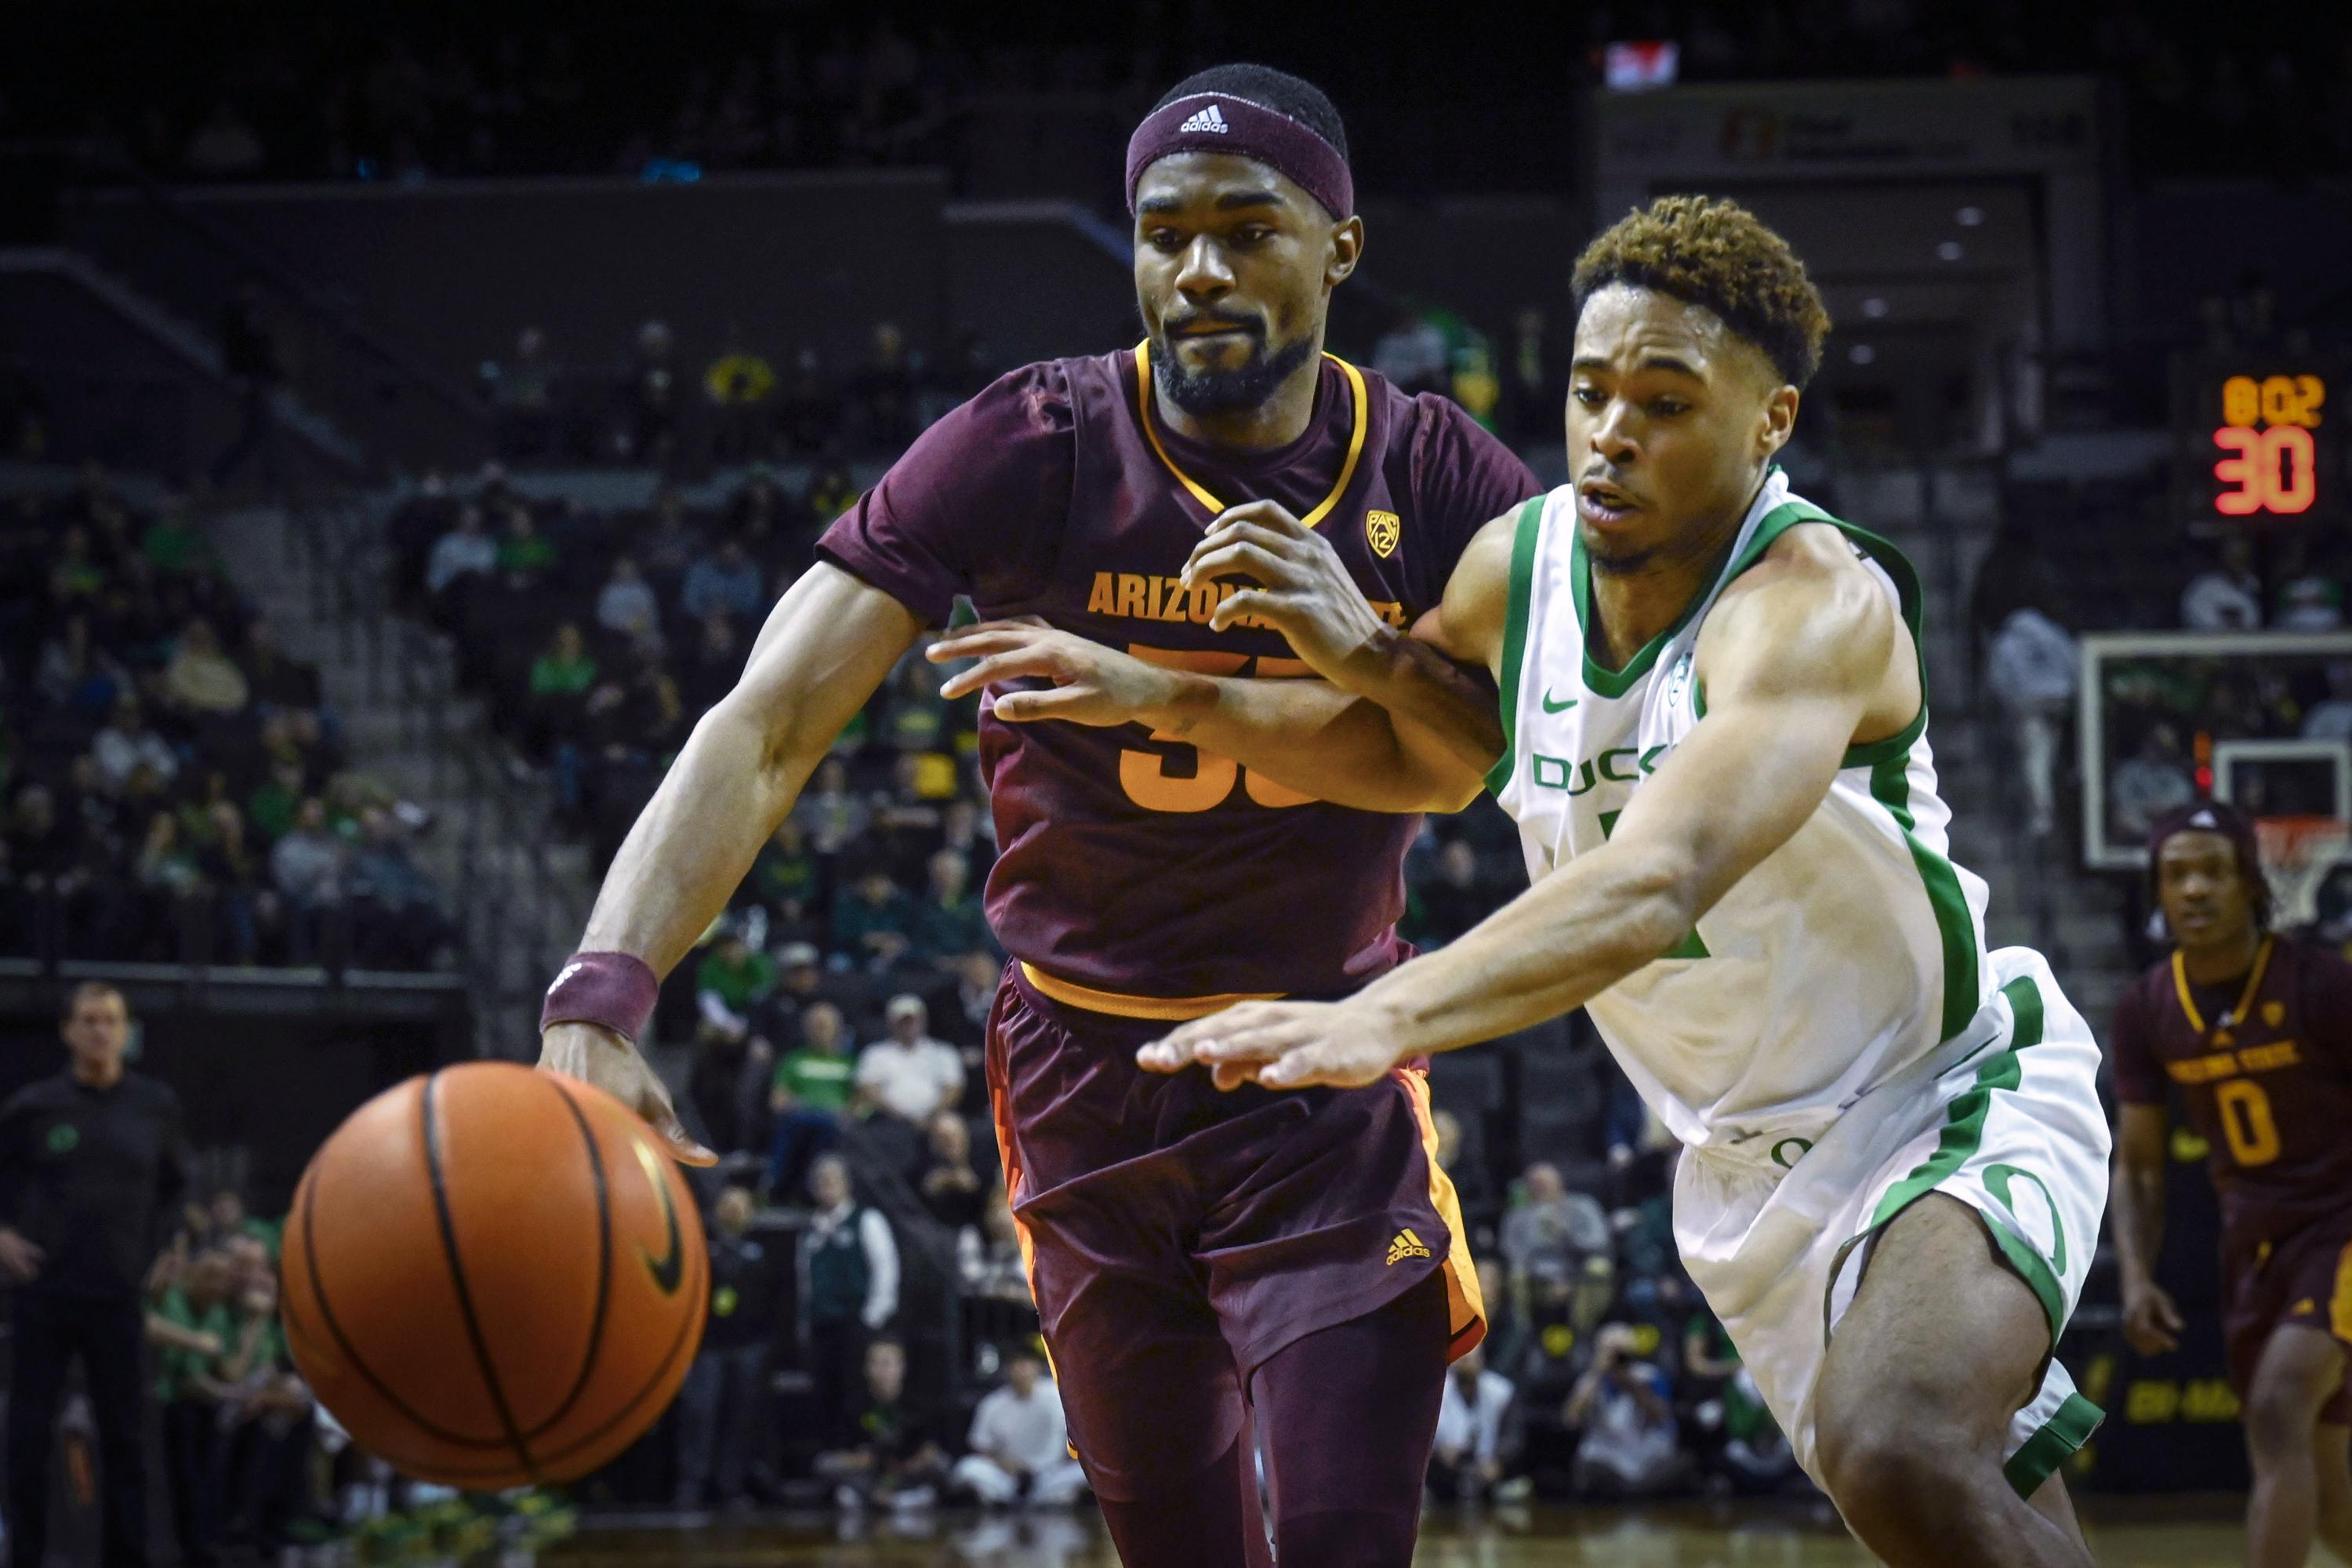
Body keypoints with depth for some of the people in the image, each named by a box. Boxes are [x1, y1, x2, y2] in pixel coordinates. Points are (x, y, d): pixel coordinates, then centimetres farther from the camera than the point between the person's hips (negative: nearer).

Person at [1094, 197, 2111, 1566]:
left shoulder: (1816, 605, -29)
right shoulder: (1517, 566, -7)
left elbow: (1656, 885, -46)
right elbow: (1431, 757, 14)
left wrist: (1388, 1017, -60)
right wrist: (1161, 695, -3)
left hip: (1959, 1101, -7)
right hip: (1749, 1162, 7)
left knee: (1901, 1455, -34)